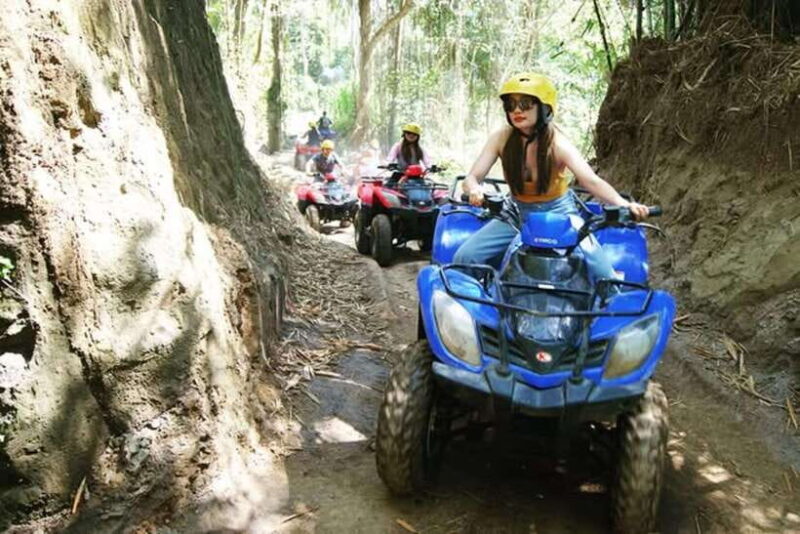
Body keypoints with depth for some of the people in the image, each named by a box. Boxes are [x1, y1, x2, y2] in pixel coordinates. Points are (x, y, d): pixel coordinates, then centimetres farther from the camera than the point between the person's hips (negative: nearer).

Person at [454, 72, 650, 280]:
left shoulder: (557, 142, -19)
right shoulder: (502, 138, -12)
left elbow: (591, 180, -31)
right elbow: (472, 177, -17)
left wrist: (624, 204, -50)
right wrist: (474, 190, -43)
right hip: (518, 214, 3)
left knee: (598, 267, -20)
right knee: (465, 257, -12)